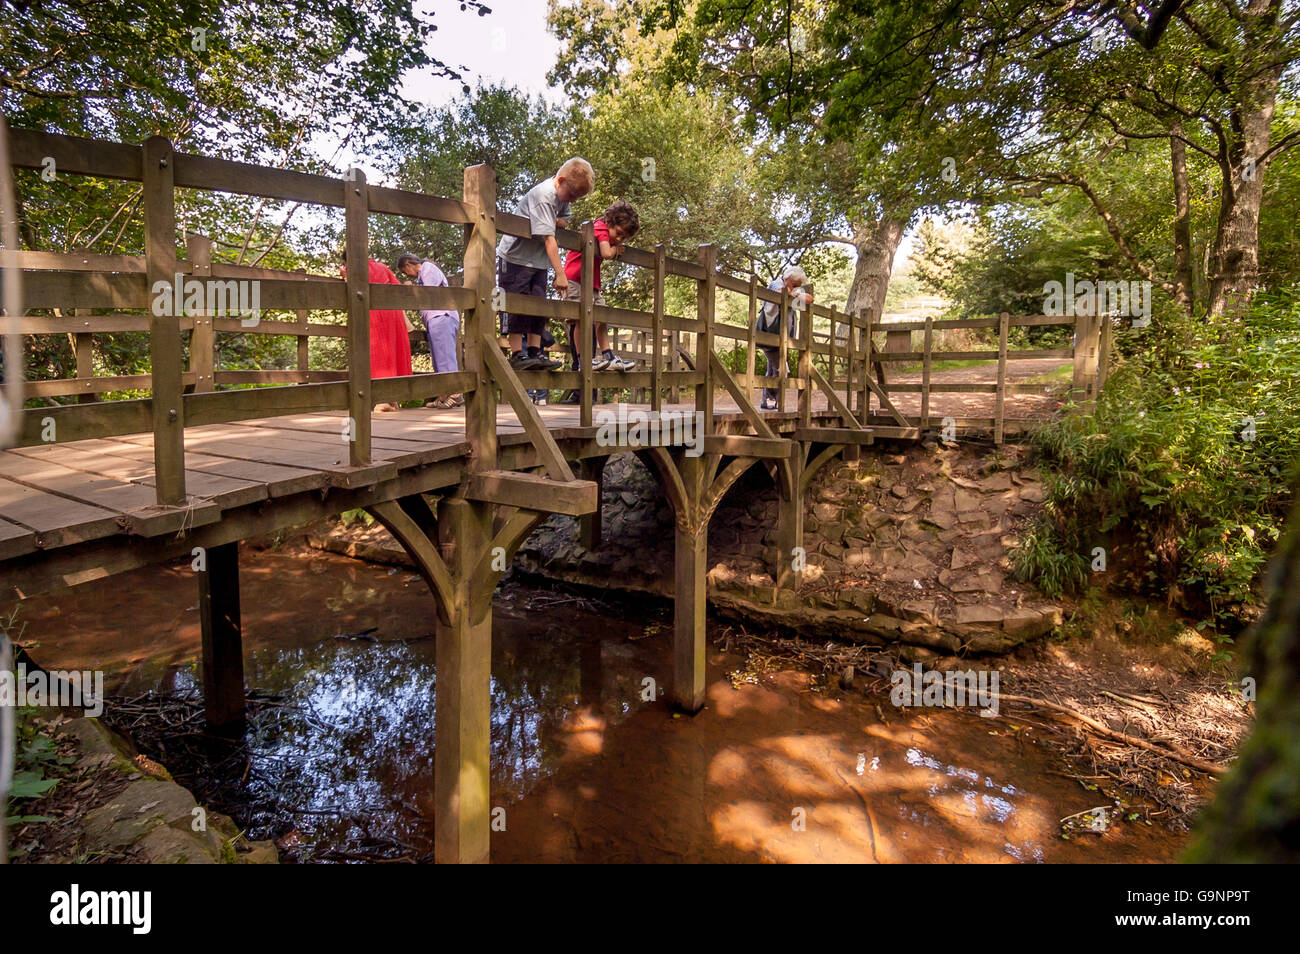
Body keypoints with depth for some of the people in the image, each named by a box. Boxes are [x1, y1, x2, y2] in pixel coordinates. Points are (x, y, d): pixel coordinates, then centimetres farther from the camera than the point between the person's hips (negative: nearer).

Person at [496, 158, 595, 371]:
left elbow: (564, 220, 15)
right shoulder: (543, 196, -24)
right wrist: (560, 274, -34)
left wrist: (556, 221, -12)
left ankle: (534, 353, 5)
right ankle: (517, 355, -10)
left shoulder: (563, 194, 2)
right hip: (516, 256, -8)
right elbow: (549, 239, -30)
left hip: (538, 260, 9)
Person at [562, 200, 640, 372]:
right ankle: (582, 361, -12)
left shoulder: (604, 230, 16)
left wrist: (617, 246, -3)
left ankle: (608, 358, 8)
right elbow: (606, 253, -26)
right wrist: (614, 248, -8)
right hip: (574, 279, -10)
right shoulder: (600, 228, -13)